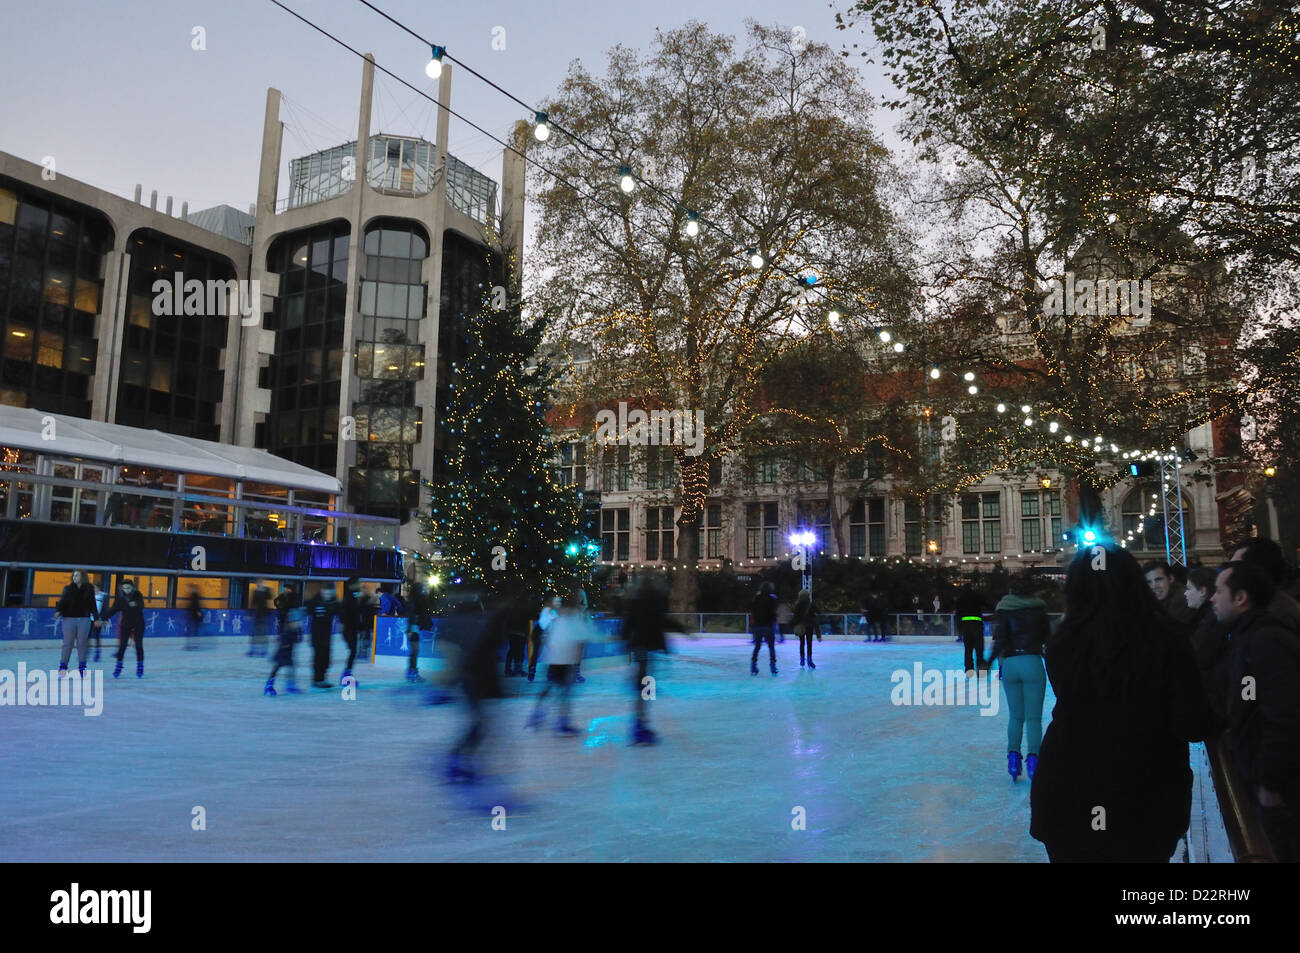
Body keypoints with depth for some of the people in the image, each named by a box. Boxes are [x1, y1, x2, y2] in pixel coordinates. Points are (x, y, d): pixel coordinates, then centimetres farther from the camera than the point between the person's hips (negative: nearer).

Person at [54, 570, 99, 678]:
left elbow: (92, 604, 9)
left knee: (82, 643, 4)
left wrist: (96, 618, 9)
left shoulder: (89, 589, 6)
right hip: (69, 619, -1)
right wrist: (58, 611, -24)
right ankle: (63, 666, 6)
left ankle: (82, 666, 13)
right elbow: (62, 601, -6)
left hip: (84, 620, 1)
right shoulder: (68, 589, 4)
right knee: (67, 643, -1)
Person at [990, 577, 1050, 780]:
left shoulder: (1004, 608, 0)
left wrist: (990, 661, -2)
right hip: (1033, 662, -1)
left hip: (1009, 663, 1)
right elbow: (1047, 635, 11)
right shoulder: (1038, 607, 3)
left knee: (1015, 716, 13)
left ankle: (1013, 754, 1)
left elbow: (1000, 639, -9)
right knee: (1033, 717, 3)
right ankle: (1032, 756, -10)